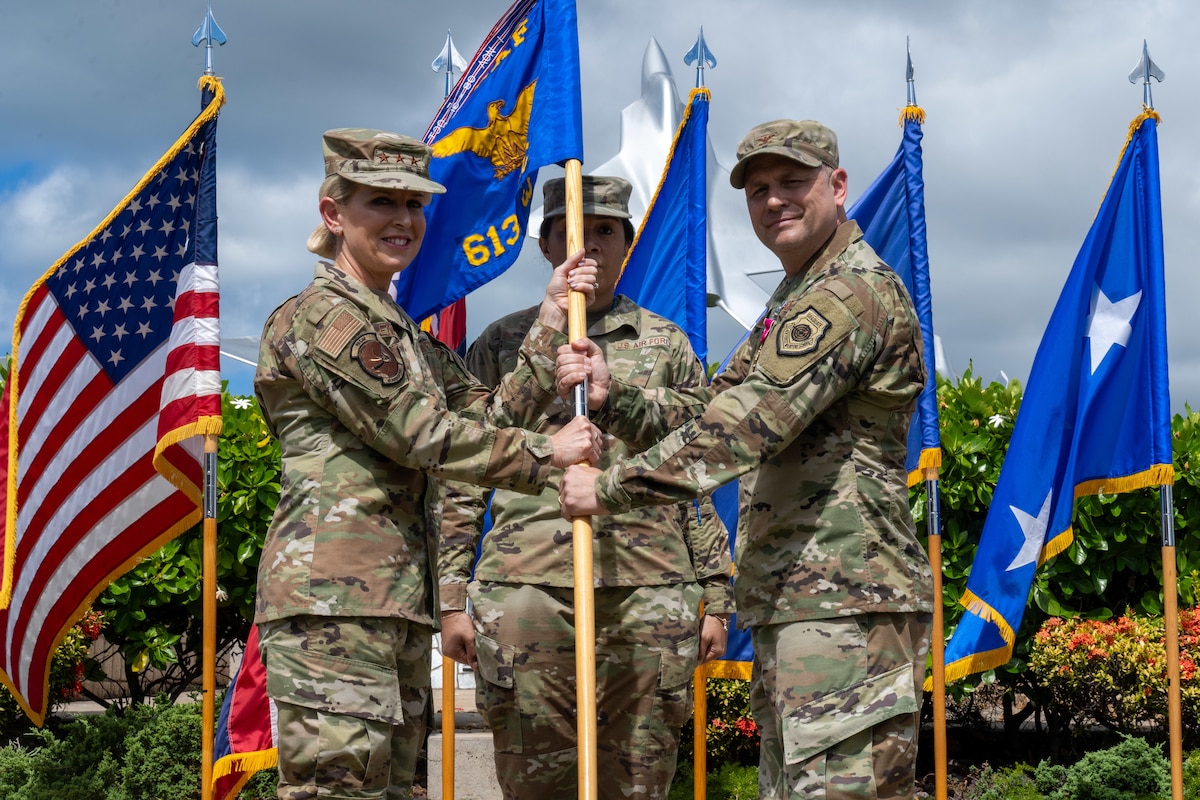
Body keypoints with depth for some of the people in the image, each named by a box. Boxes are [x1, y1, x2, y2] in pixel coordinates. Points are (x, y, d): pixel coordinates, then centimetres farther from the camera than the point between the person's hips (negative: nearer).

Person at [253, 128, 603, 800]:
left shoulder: (403, 334, 24)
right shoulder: (320, 318, -6)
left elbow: (491, 415, 16)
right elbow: (421, 437, -11)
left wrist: (552, 320, 12)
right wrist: (547, 454, -2)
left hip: (398, 600, 9)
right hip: (332, 597, -9)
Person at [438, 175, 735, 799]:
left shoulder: (667, 345, 14)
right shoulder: (502, 343, 12)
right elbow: (462, 482, 10)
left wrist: (716, 599, 7)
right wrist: (452, 598, 3)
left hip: (649, 591, 1)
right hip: (526, 585, 0)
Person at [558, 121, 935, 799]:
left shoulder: (854, 291, -13)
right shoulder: (796, 300, 23)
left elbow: (745, 426, -21)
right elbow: (712, 411, 19)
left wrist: (609, 489, -16)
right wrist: (612, 394, 2)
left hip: (847, 608, -11)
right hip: (788, 608, 11)